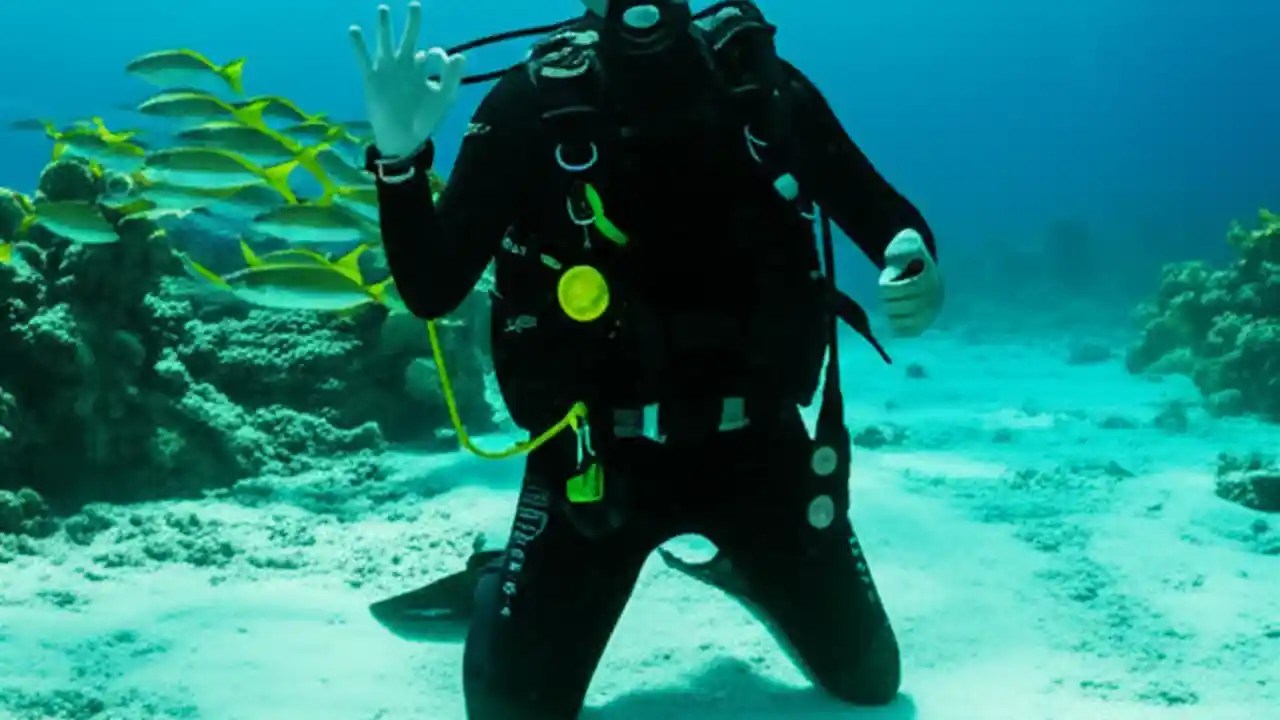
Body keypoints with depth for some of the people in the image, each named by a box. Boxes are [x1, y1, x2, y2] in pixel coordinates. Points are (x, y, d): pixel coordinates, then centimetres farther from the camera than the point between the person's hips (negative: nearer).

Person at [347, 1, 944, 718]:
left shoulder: (765, 85, -5)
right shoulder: (532, 101, -10)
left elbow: (886, 214, 4)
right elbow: (432, 292, -12)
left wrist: (918, 269, -20)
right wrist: (400, 156, -29)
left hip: (756, 440, 2)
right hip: (600, 447, -2)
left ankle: (738, 565, 43)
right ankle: (517, 582, 30)